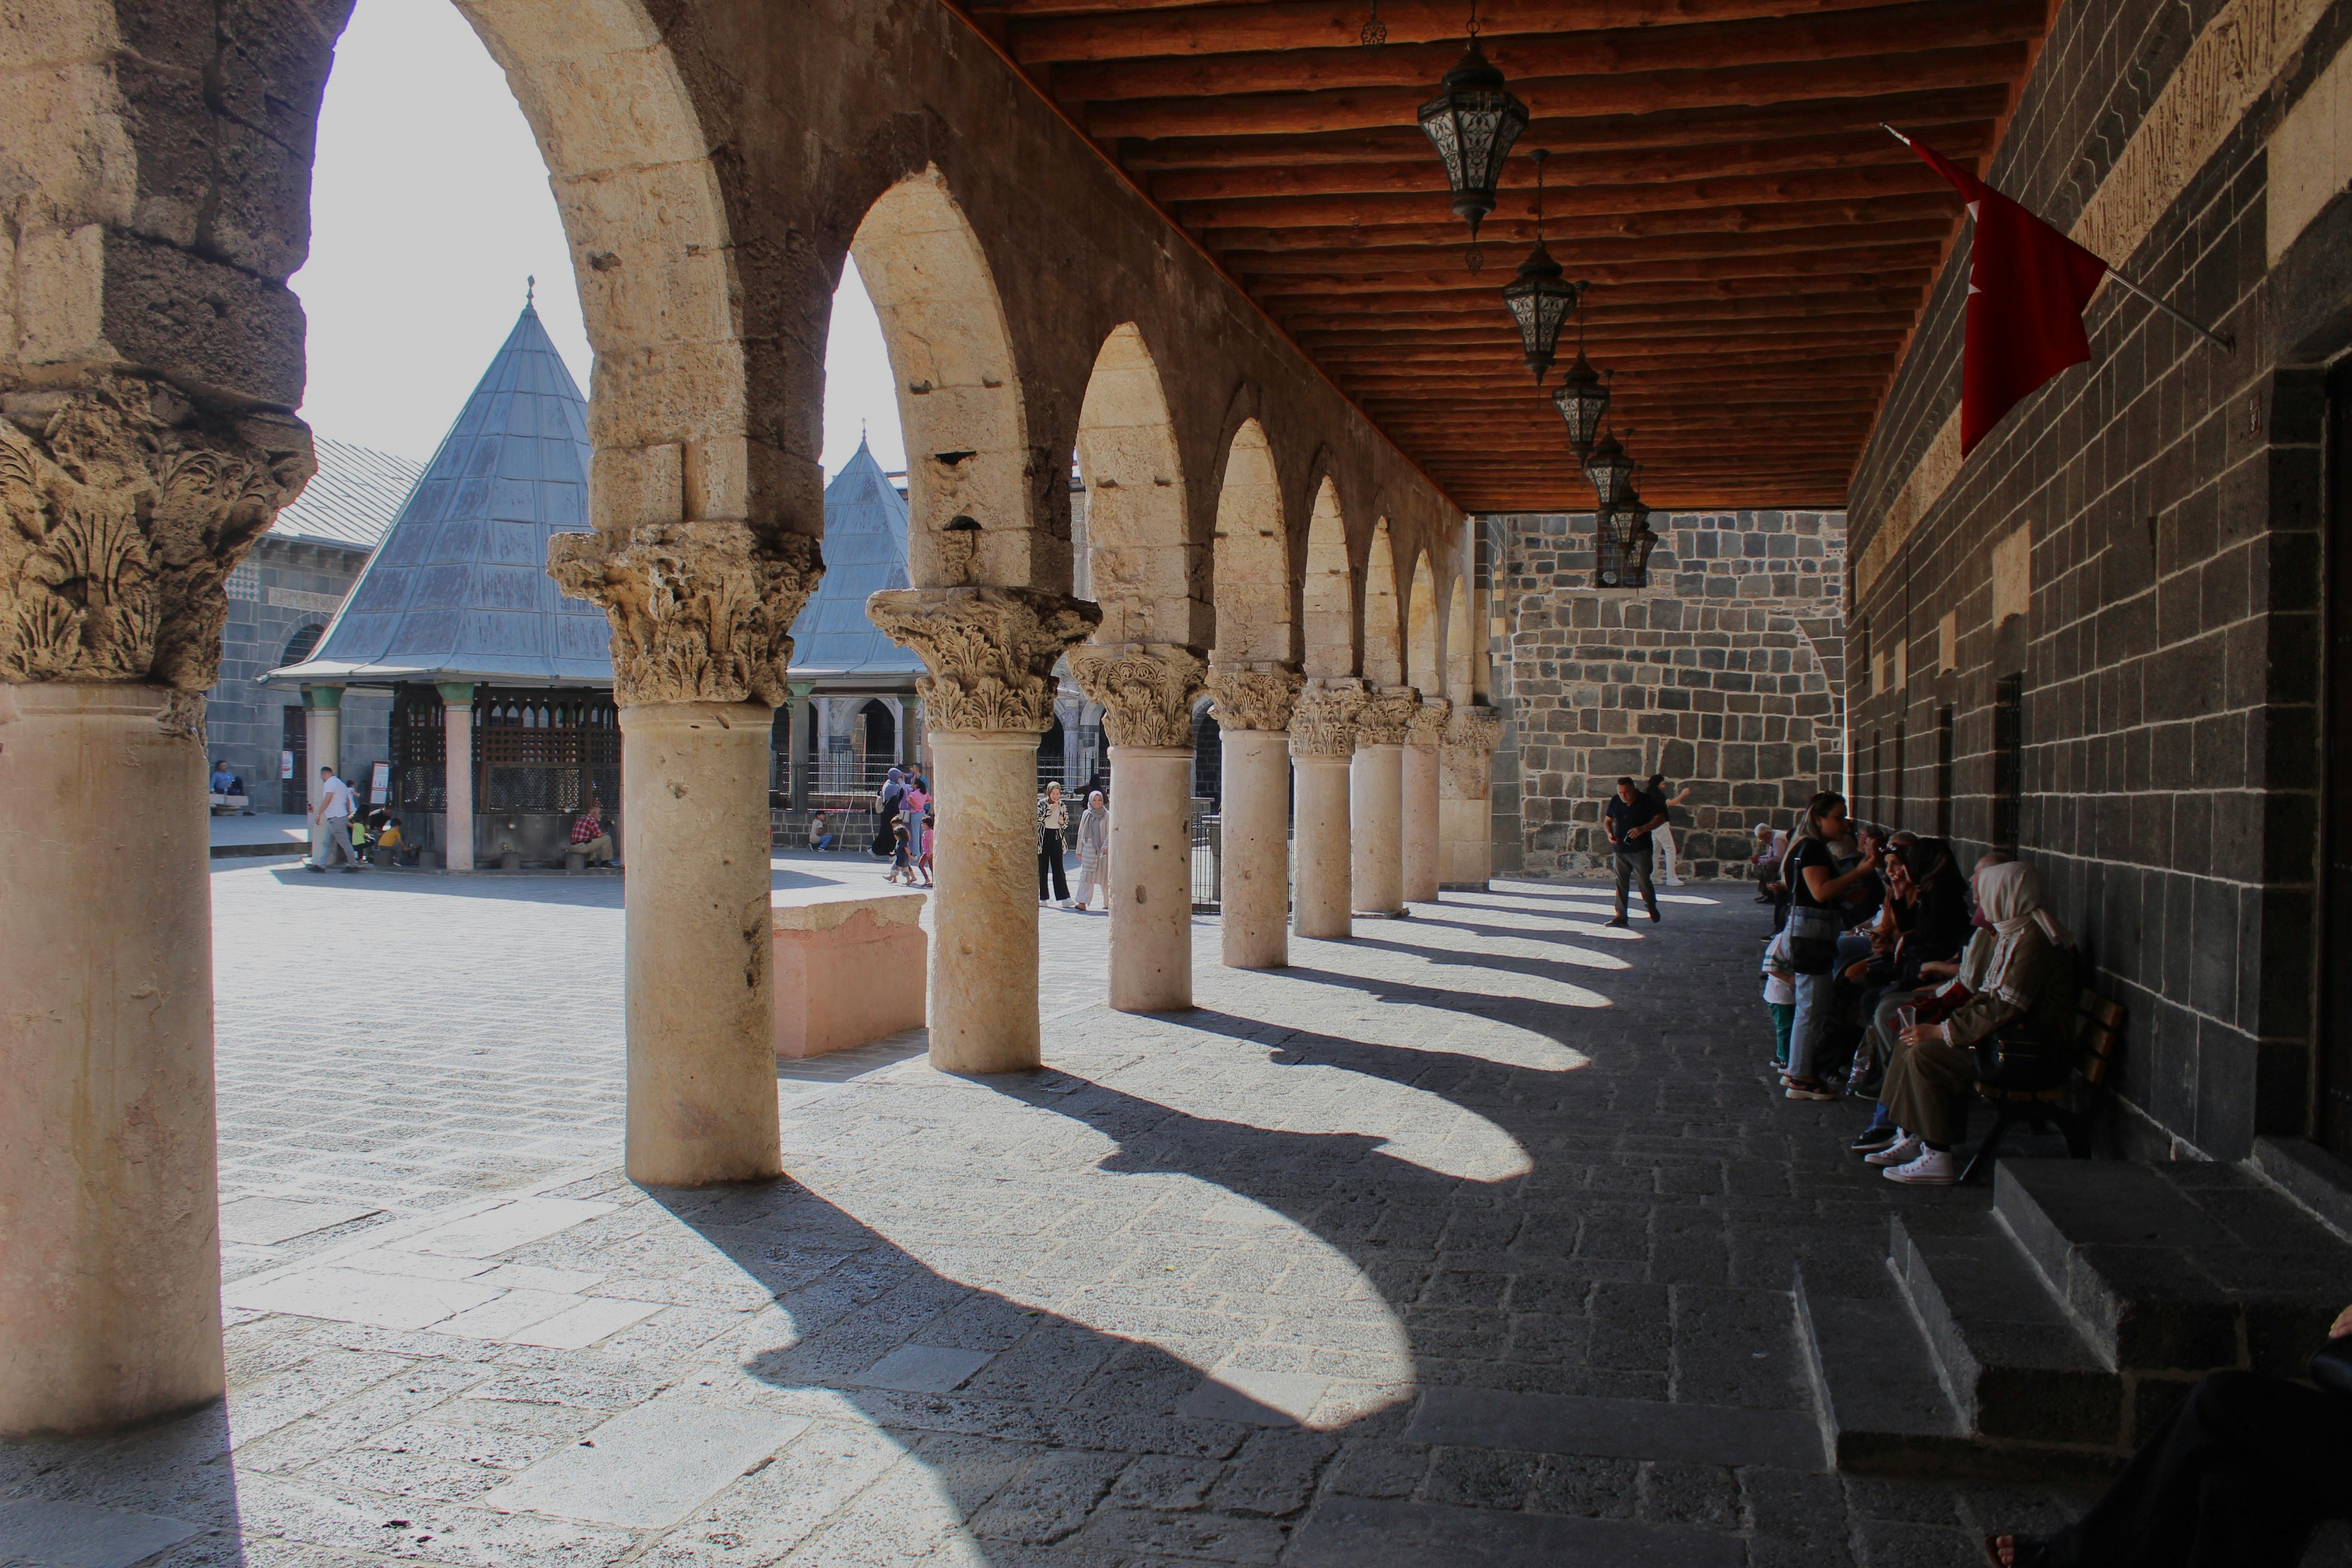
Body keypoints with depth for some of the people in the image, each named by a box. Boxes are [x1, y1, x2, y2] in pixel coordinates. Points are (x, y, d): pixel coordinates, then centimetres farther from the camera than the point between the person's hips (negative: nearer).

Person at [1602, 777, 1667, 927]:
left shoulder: (1645, 801, -8)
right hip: (1621, 850, 4)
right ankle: (1621, 916, 7)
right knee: (1621, 883, 3)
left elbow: (1660, 818, -9)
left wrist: (1643, 829, -24)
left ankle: (1652, 907, 24)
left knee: (1644, 880, -2)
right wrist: (1610, 833, -4)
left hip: (1641, 850, -4)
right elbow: (1607, 820, 17)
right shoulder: (1616, 802, 5)